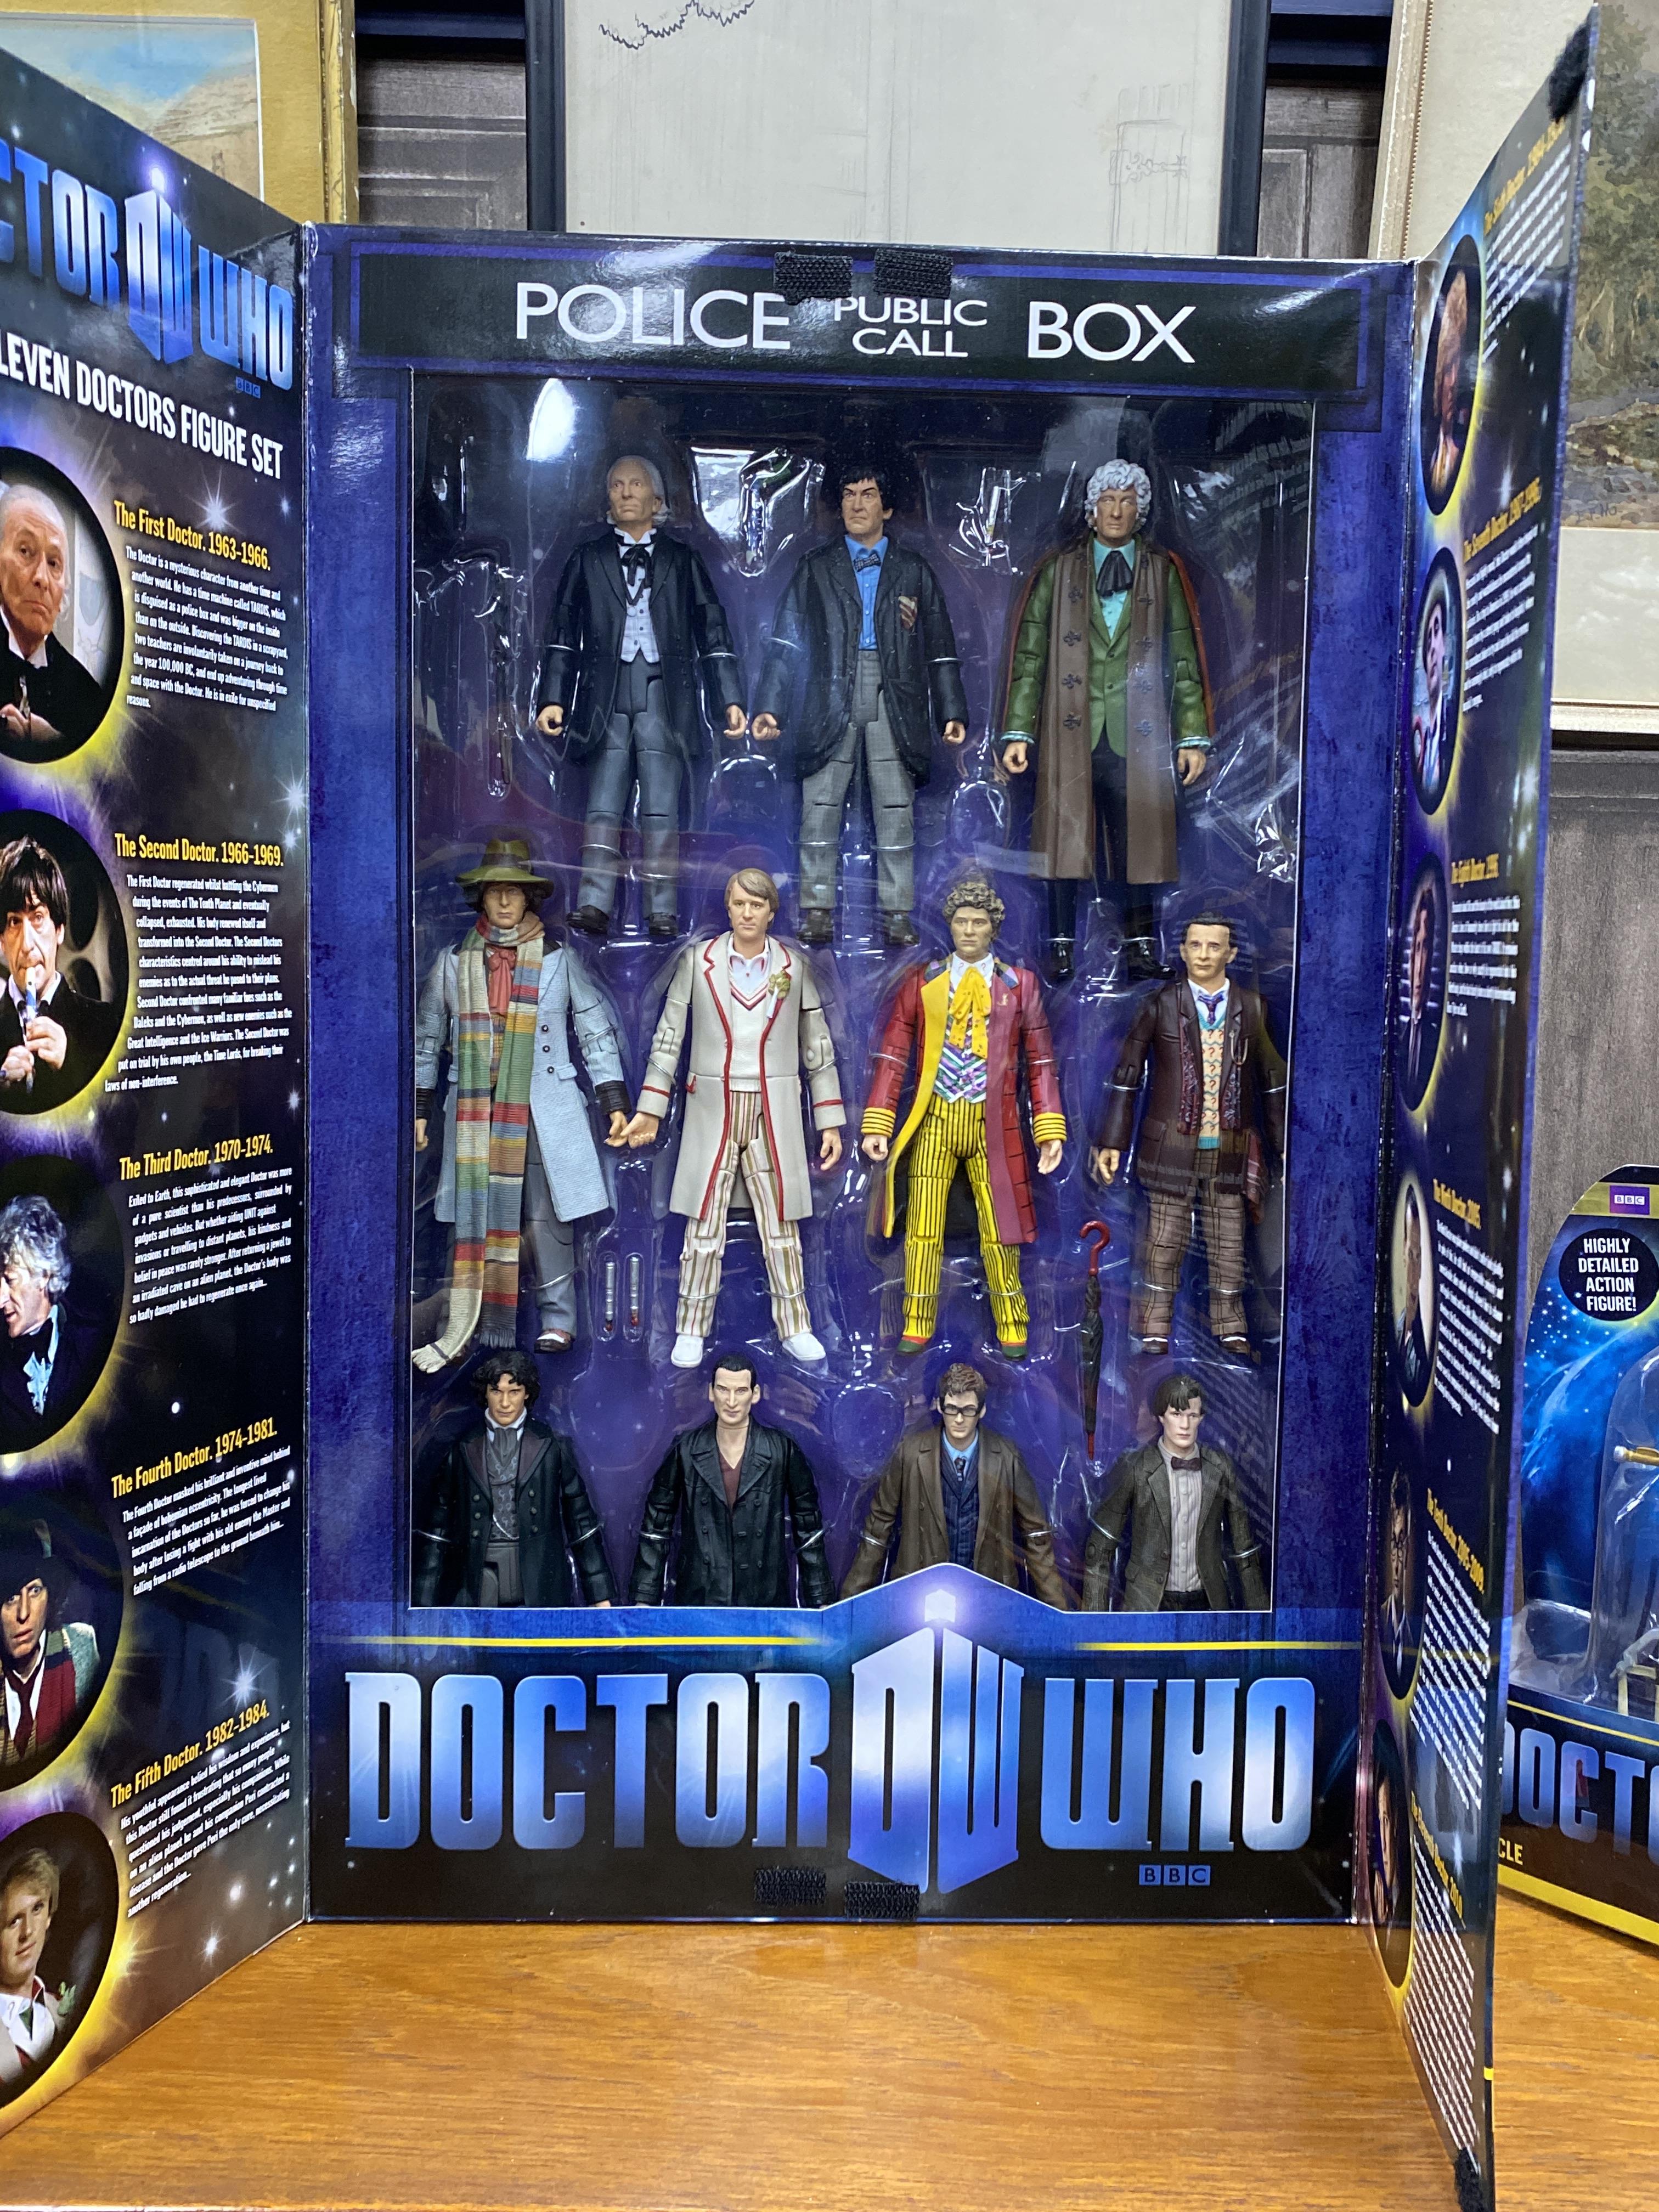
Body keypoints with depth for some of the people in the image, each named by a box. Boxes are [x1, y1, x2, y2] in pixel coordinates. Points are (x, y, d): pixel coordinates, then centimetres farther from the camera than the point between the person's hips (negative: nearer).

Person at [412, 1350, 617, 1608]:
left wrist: (600, 1596, 5)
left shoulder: (553, 1446, 6)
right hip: (476, 1584, 0)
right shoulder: (460, 1449, 7)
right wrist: (424, 1602, 3)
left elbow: (581, 1521, 8)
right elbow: (436, 1528, 8)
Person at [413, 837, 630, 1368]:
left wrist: (614, 1101, 2)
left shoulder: (558, 959, 5)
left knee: (546, 1219, -1)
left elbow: (597, 1030, 7)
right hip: (475, 1113, 1)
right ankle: (466, 1329, 5)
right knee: (474, 1219, 0)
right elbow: (427, 1036, 15)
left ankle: (557, 1321, 10)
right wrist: (419, 1106, 14)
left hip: (544, 1111, -1)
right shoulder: (455, 961, 8)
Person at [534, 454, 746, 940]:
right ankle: (594, 905, -9)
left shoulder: (682, 560, 13)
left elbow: (712, 634, 12)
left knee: (662, 809, -4)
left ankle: (662, 911, -3)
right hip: (606, 695, 1)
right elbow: (562, 633, 11)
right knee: (603, 804, -6)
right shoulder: (588, 558, 15)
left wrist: (730, 700, 5)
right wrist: (552, 698, 2)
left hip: (664, 694, -1)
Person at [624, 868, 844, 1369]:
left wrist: (830, 1122, 4)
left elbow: (818, 1049, 6)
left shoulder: (794, 966, 3)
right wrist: (649, 1110, 0)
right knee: (704, 1224, 3)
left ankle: (794, 1327, 17)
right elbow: (668, 1037, 4)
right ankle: (691, 1331, 14)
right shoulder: (697, 960, 1)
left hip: (774, 1114, 1)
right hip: (712, 1111, 0)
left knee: (780, 1222, 6)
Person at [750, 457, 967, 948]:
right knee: (820, 806, -2)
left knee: (896, 809, -1)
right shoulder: (816, 567, 14)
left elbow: (940, 646, 14)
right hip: (830, 696, 0)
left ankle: (897, 913, 3)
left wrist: (952, 712, 6)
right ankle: (818, 910, 4)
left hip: (895, 701, 0)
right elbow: (787, 640, 9)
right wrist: (770, 706, -1)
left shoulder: (913, 570, 15)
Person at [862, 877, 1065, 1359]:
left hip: (993, 1125, 0)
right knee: (922, 1230, 3)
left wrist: (1051, 1131, -3)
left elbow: (1040, 1062, 4)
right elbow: (893, 1056, 3)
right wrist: (877, 1125, -5)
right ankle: (918, 1325, 18)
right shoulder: (922, 983, 5)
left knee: (998, 1232, 5)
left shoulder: (1020, 984, 5)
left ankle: (1012, 1327, 20)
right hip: (935, 1121, 1)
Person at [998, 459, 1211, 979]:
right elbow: (1029, 656, 8)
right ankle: (1061, 948, 8)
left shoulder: (1164, 573, 13)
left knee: (1138, 843, -1)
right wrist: (1018, 733, 0)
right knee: (1063, 840, -1)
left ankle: (1141, 948, 8)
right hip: (1069, 734, 0)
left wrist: (1194, 737, 3)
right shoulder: (1058, 571, 12)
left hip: (1137, 737, 0)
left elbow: (1185, 660, 11)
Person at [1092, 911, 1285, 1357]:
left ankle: (1231, 1330, 21)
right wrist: (1112, 1142, 0)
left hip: (1230, 1148, 2)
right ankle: (1155, 1331, 15)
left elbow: (1272, 1079, 13)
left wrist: (1284, 1143, 11)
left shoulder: (1252, 1009, 6)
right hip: (1173, 1146, -2)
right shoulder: (1159, 1006, 1)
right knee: (1164, 1241, 3)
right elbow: (1127, 1077, 3)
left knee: (1229, 1245, 7)